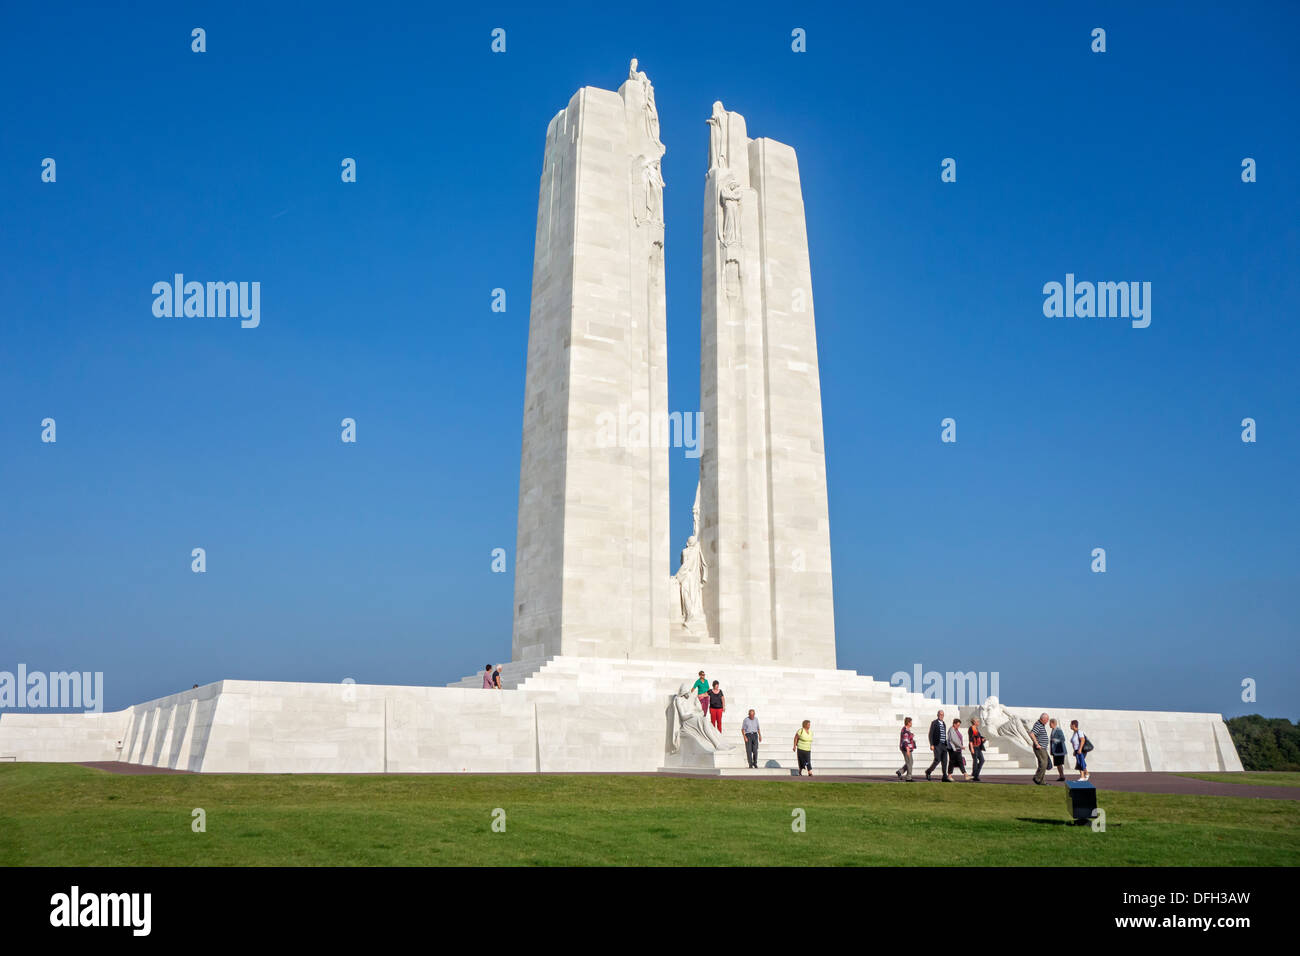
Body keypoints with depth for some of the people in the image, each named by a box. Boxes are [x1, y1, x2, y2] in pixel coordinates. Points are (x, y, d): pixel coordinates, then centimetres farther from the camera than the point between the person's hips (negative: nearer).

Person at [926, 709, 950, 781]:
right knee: (937, 760, -10)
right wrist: (931, 745, -15)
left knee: (944, 761, 2)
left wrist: (946, 744, 15)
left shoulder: (943, 723, 16)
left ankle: (945, 777, 5)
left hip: (944, 745, 6)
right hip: (937, 745, -6)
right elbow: (931, 734, -8)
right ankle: (928, 772, 9)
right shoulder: (934, 723, -4)